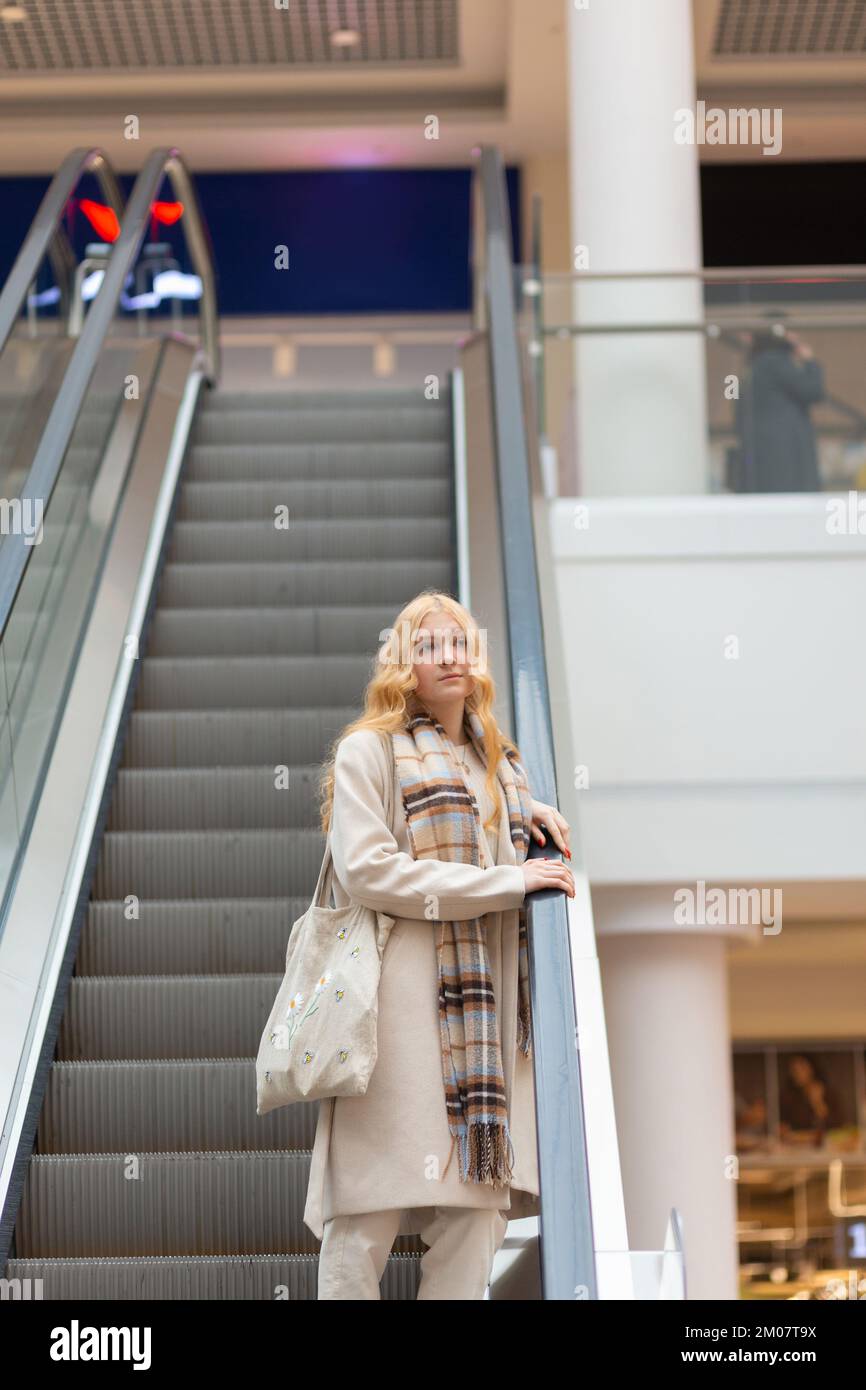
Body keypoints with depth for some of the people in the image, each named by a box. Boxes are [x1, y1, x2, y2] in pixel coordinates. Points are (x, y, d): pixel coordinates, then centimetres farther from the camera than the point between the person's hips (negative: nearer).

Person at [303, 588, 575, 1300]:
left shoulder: (500, 761, 22)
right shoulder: (369, 748, 2)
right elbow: (368, 869, -11)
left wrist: (528, 811, 15)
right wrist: (506, 881, -10)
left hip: (487, 1004, 6)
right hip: (400, 995, -6)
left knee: (480, 1200, 0)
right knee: (374, 1207, -8)